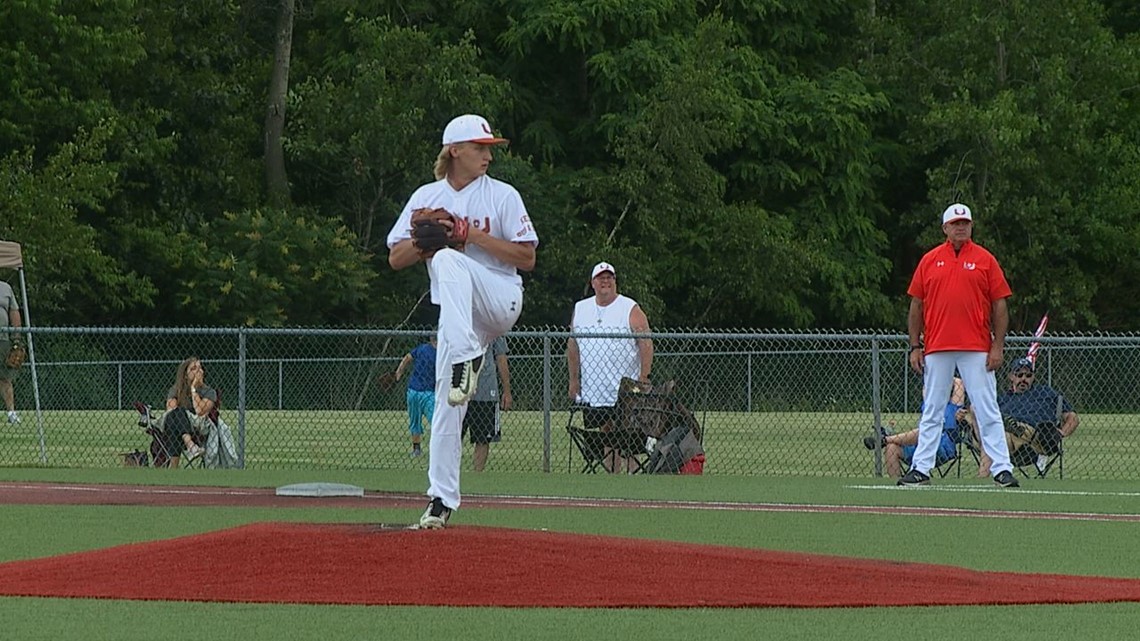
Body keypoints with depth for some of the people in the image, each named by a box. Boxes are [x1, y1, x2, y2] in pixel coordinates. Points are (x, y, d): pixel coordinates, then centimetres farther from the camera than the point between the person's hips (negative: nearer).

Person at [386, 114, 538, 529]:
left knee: (448, 261, -34)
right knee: (447, 405, -6)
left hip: (502, 300, -4)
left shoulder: (503, 196, 2)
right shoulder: (425, 198, 10)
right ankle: (441, 499, -1)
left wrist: (473, 235, -12)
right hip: (458, 313, 4)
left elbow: (526, 259, -5)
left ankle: (466, 361, -45)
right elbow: (396, 258, 6)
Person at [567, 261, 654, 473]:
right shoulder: (580, 309, 11)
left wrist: (644, 378, -12)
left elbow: (646, 344, -5)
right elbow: (573, 345, 16)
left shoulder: (631, 309, -2)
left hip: (625, 390, -4)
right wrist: (574, 378, 11)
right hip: (592, 390, 4)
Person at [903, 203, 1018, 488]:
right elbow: (916, 306, 11)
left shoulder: (985, 260, 5)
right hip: (936, 348, 2)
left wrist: (998, 346, -5)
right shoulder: (929, 260, 9)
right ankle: (921, 469, 10)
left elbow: (999, 306, 3)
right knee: (932, 411, 7)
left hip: (976, 349, -2)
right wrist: (915, 347, 4)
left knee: (987, 410, -3)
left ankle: (1002, 469, -4)